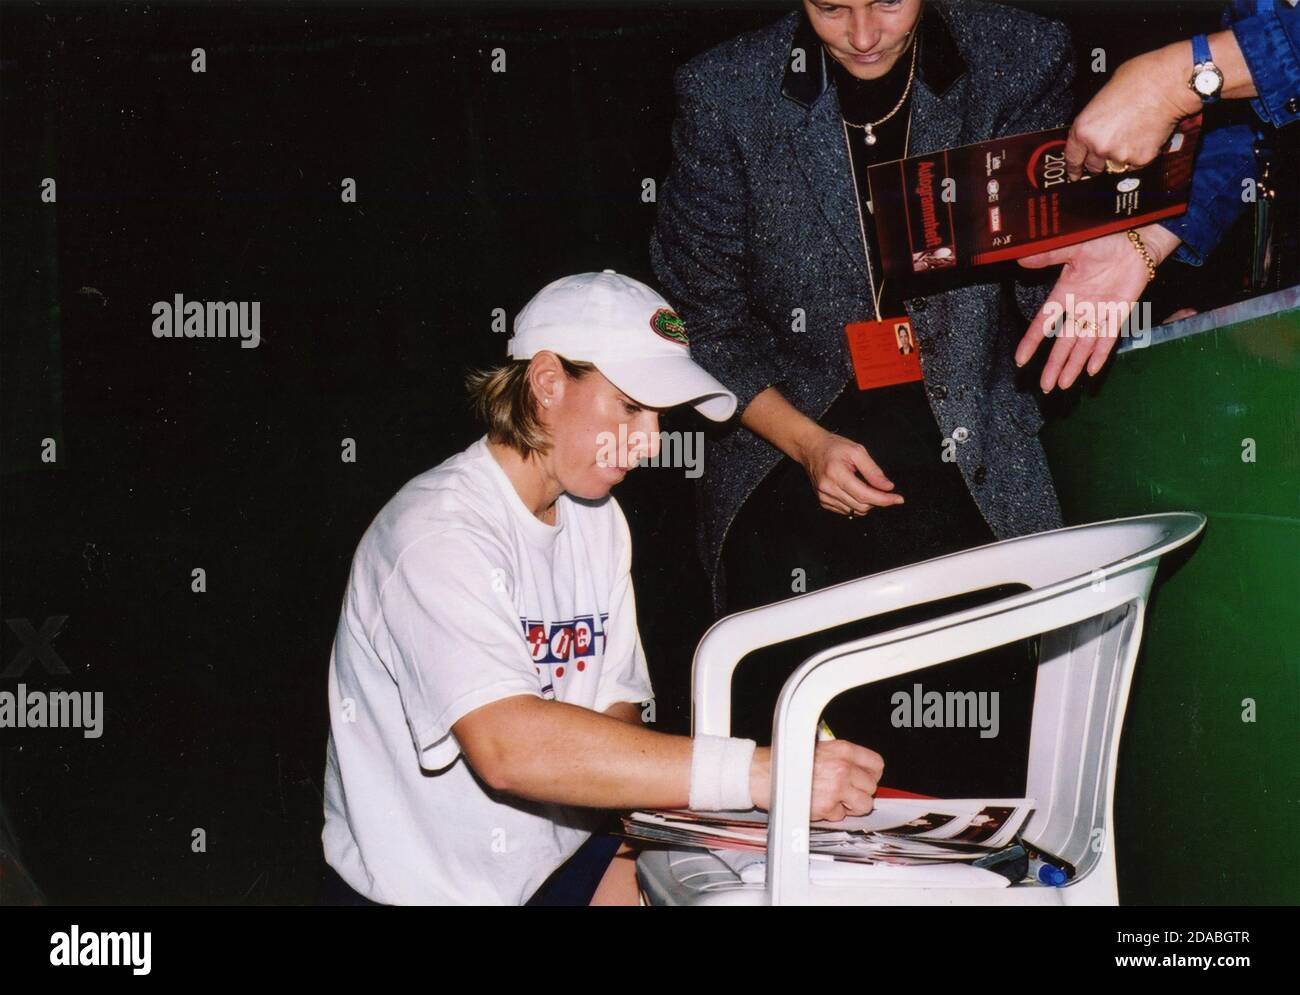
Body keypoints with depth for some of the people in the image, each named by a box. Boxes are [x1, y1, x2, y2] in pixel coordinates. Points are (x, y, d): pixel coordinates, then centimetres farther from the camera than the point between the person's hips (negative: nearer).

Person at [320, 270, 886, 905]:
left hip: (557, 850, 8)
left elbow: (615, 718, 7)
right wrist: (760, 774, -37)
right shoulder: (439, 532, -19)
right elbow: (508, 746, -33)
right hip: (427, 886, -7)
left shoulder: (598, 520, 9)